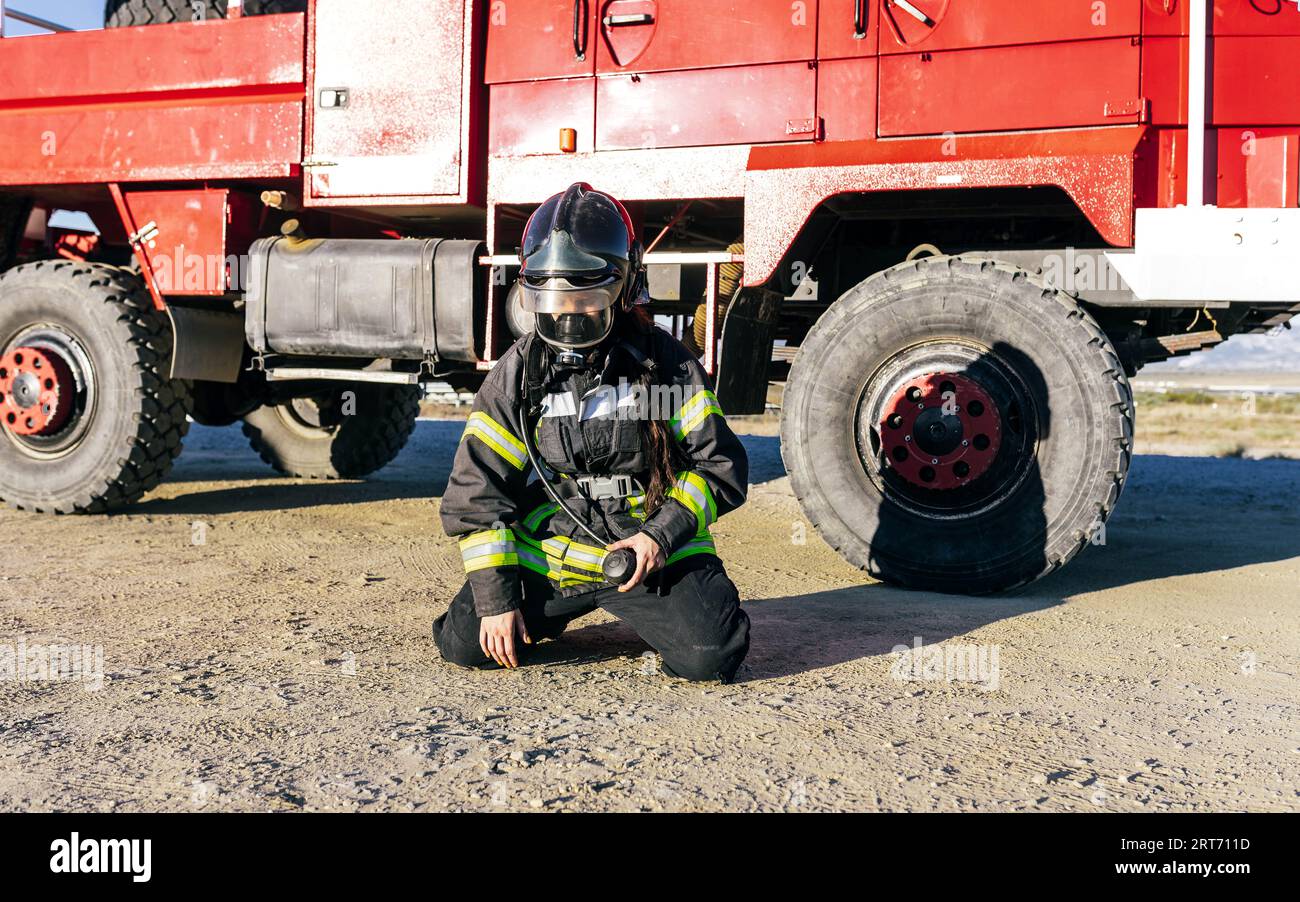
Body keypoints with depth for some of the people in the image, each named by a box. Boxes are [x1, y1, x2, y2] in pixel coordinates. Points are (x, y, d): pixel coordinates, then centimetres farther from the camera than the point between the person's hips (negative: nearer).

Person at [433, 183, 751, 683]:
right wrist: (497, 598, -6)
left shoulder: (664, 362, -2)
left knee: (709, 655, -21)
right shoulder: (518, 374, 0)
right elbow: (476, 489, 0)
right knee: (465, 641, -12)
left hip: (650, 550, -1)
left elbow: (720, 464, 0)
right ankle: (554, 607, 19)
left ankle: (648, 607, 13)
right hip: (546, 554, 2)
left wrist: (662, 533, -14)